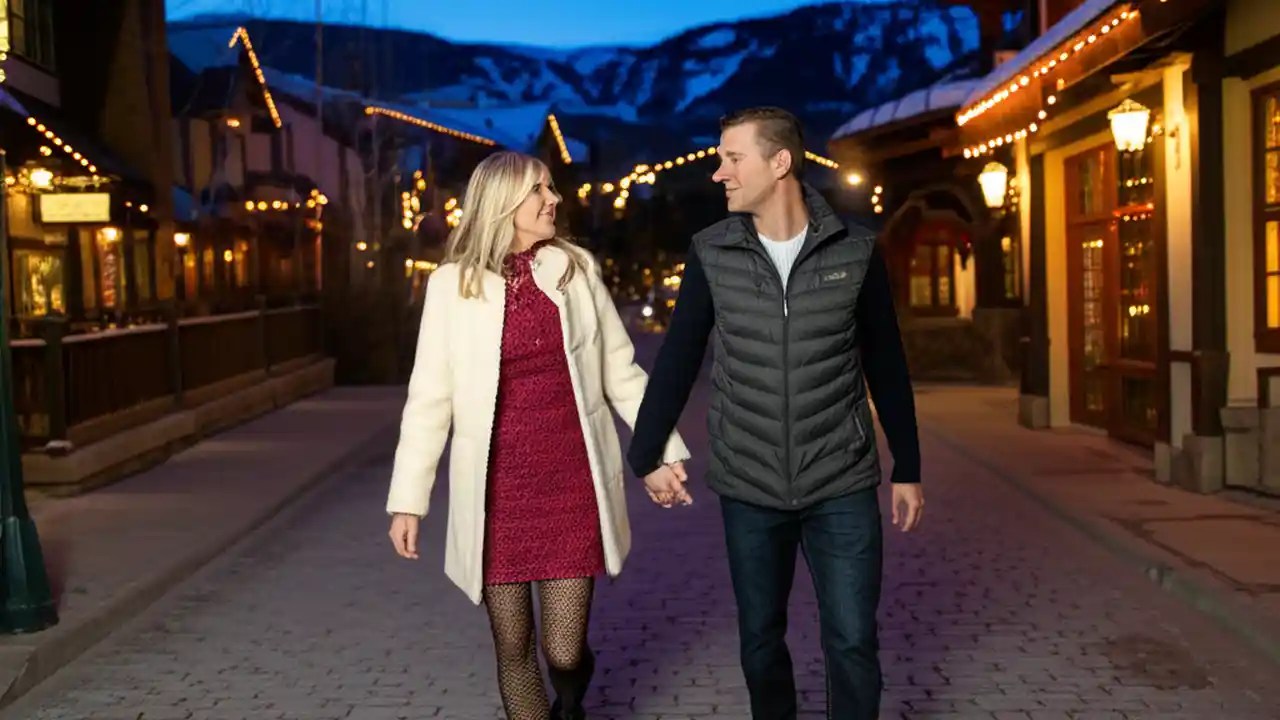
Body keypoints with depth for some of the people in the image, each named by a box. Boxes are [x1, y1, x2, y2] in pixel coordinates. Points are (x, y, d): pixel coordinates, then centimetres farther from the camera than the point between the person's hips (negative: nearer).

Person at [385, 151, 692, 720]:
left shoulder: (577, 268, 3)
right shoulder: (452, 283, -2)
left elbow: (621, 372, 8)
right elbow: (429, 397, 0)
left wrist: (663, 450, 5)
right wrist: (409, 499, -2)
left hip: (572, 485, 1)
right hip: (497, 490, 0)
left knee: (565, 653, 1)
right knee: (513, 650, 9)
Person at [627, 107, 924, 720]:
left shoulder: (855, 251, -4)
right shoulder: (711, 253, -3)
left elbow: (886, 366, 4)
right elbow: (677, 361, 4)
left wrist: (907, 469, 7)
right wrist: (645, 455, 6)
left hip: (842, 488, -1)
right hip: (748, 489, 1)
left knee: (852, 644, 1)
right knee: (760, 640, 13)